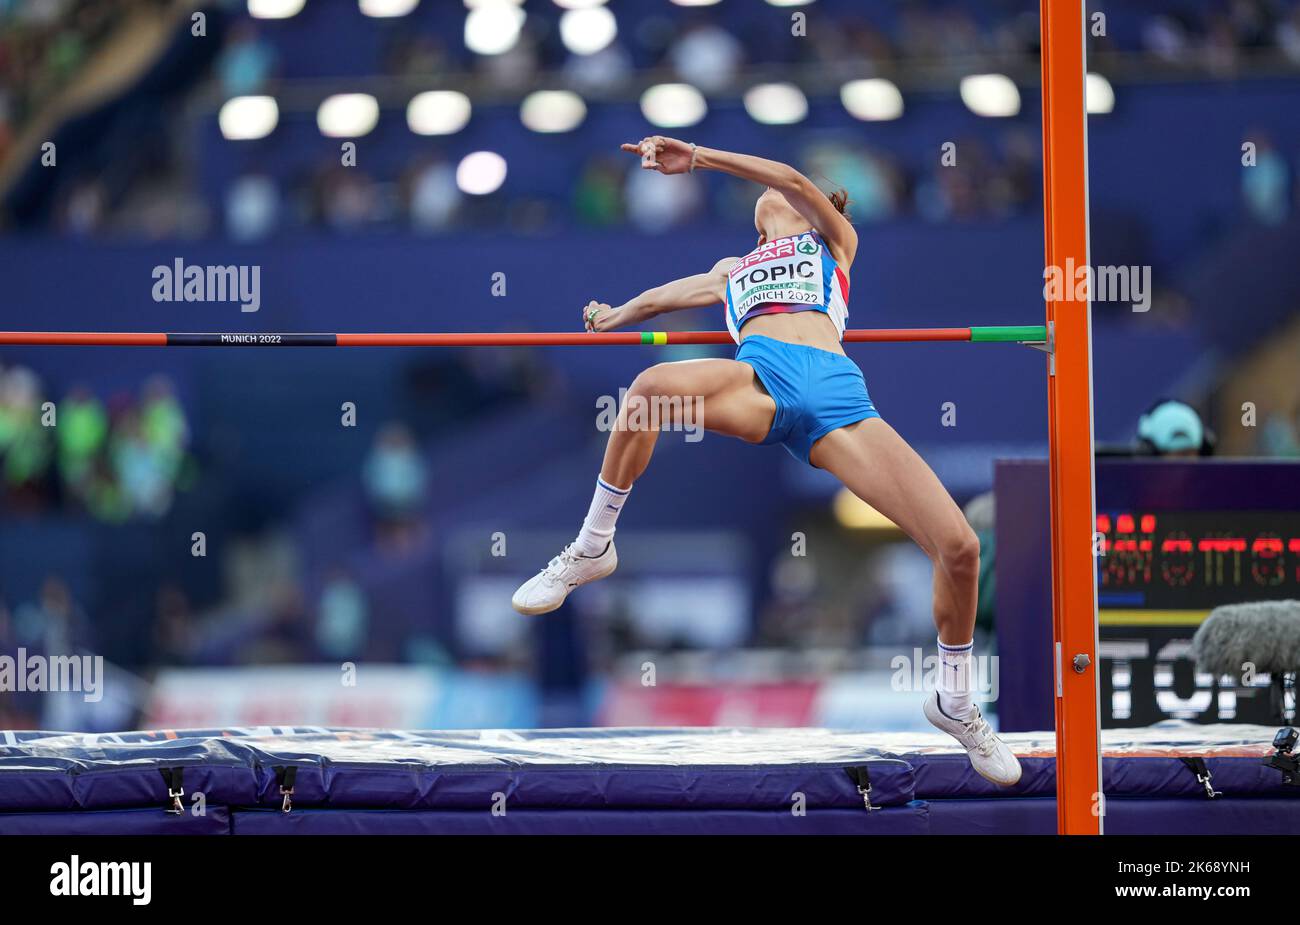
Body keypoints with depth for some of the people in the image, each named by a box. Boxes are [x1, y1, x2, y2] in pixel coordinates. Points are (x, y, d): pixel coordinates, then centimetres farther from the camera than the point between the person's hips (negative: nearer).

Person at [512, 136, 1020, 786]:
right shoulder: (733, 271, 38)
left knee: (958, 546, -17)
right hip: (759, 376, 1)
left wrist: (696, 157, 7)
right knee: (652, 386, -37)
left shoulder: (834, 242, 30)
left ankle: (955, 704, 5)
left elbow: (792, 180, 13)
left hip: (836, 390, -1)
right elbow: (657, 300, 52)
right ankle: (591, 549, -22)